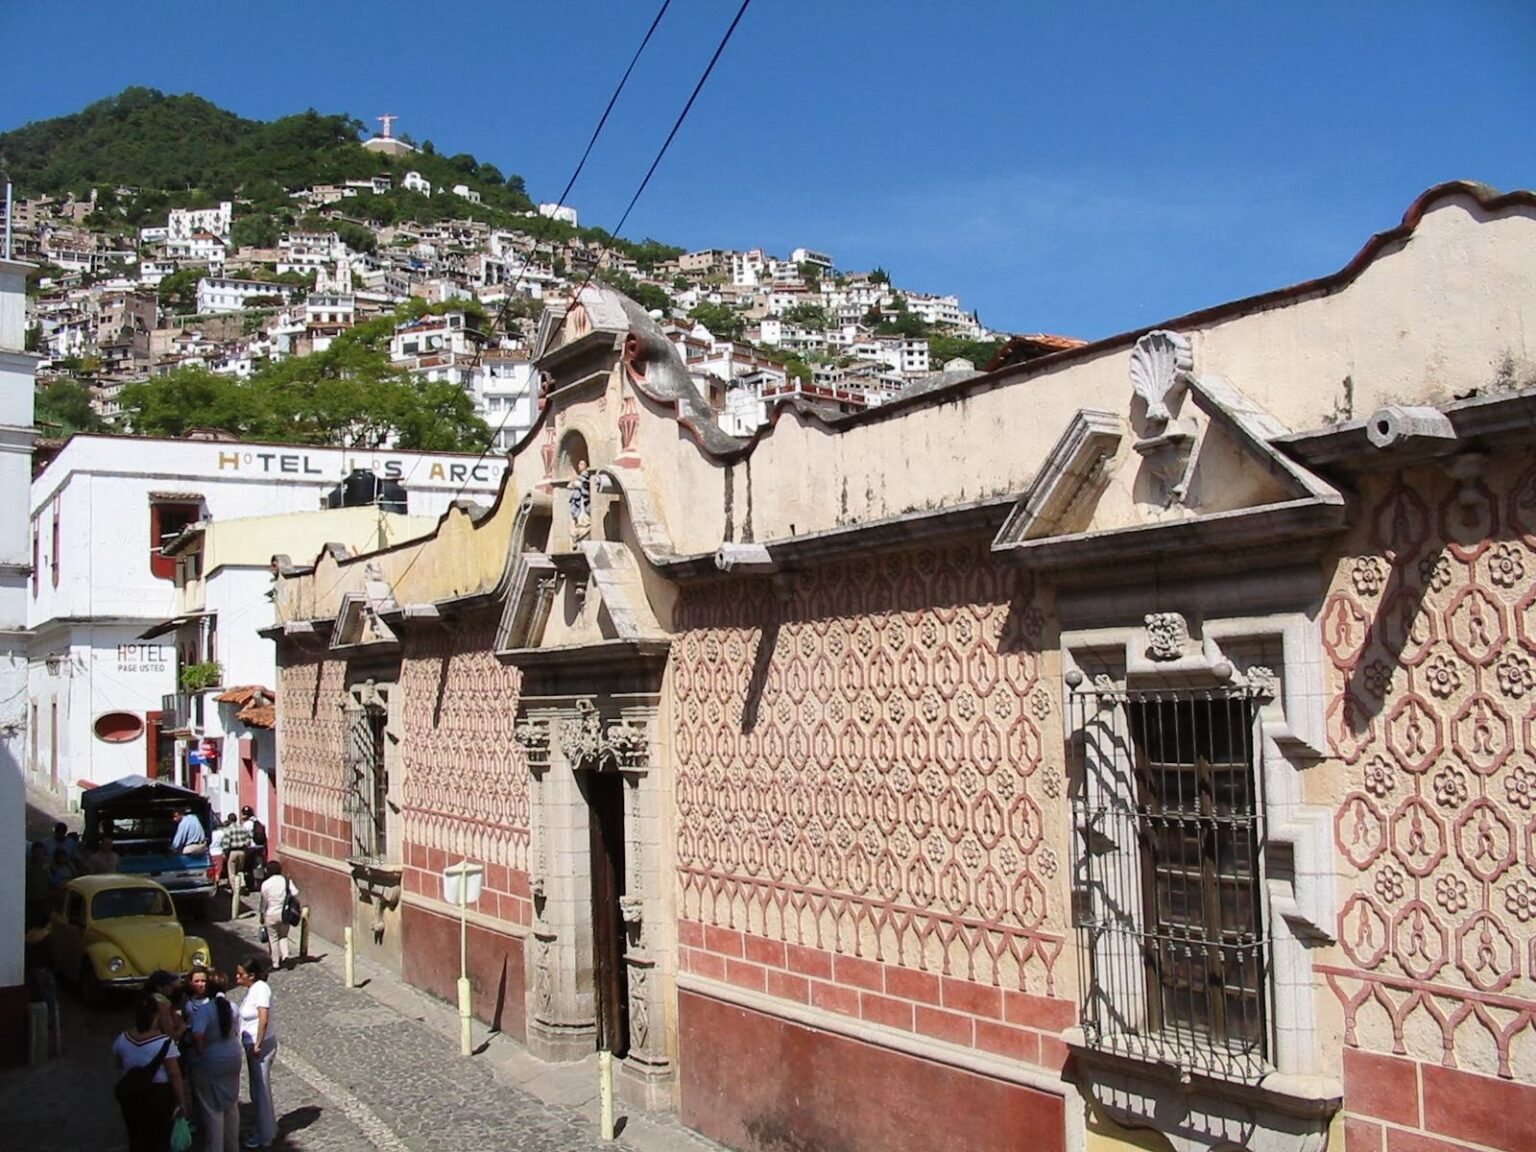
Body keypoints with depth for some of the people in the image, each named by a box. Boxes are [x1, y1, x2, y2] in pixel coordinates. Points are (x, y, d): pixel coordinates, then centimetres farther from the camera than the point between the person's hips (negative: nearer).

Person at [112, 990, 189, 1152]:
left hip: (131, 1094, 4)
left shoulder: (122, 1039, -8)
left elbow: (118, 1064, 12)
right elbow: (175, 1075, -18)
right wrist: (181, 1101, -8)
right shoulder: (164, 1042, -21)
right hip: (159, 1095, -4)